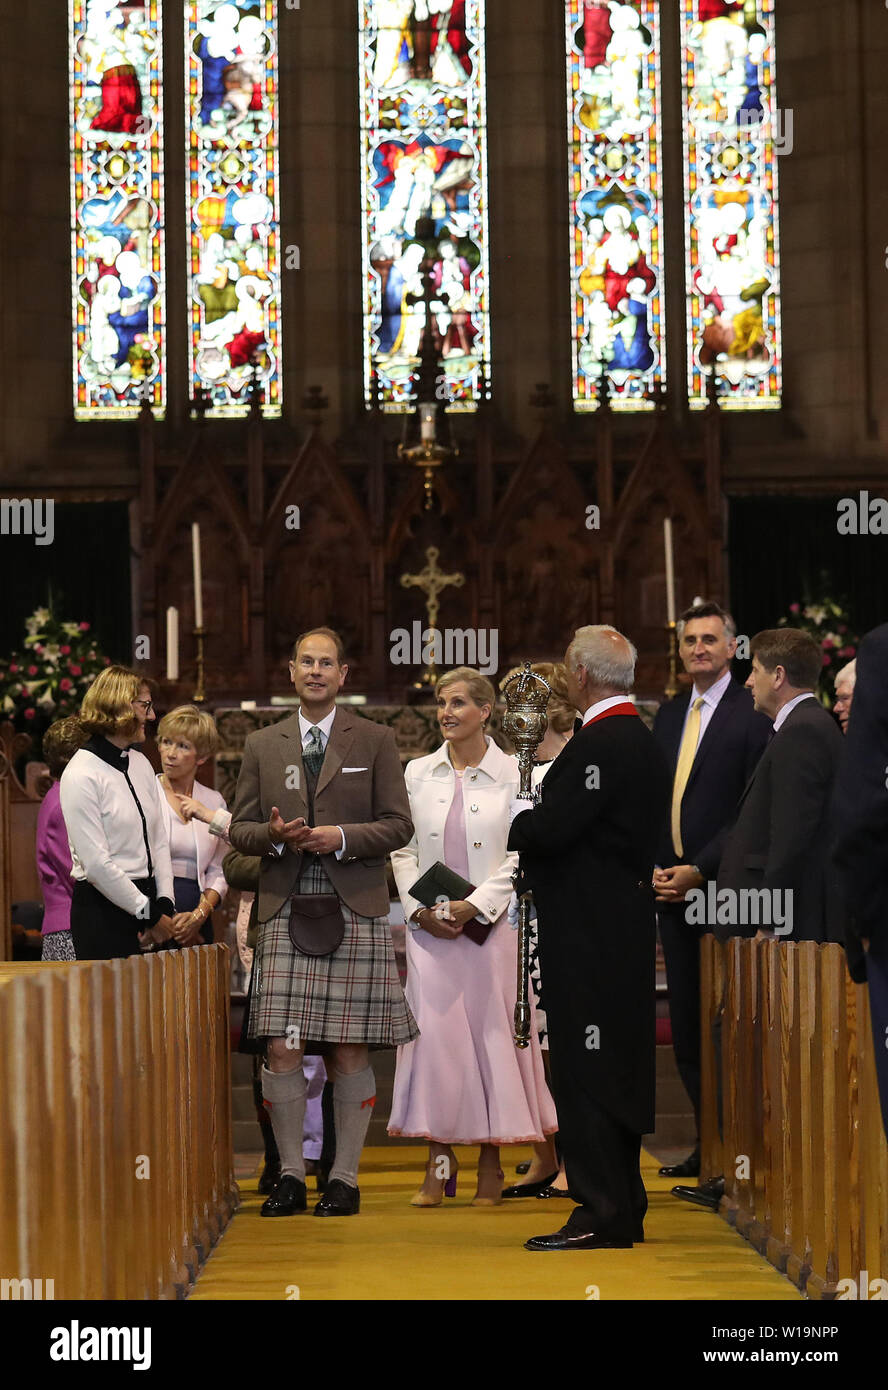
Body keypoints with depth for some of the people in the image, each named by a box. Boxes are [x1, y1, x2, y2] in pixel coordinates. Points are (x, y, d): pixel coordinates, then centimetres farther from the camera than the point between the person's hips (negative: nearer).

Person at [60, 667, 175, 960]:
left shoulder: (141, 763, 12)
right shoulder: (81, 775, -12)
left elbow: (159, 841, 11)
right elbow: (96, 864, -16)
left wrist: (164, 905, -2)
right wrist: (150, 914, -12)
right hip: (102, 910, -7)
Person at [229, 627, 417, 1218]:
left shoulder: (375, 741, 7)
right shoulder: (263, 745, 13)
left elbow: (399, 825, 3)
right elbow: (240, 829, 12)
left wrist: (341, 837, -13)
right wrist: (274, 835, -10)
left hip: (356, 909, -2)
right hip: (286, 909, 2)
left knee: (350, 1052, 0)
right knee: (282, 1051, -4)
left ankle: (346, 1177, 9)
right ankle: (291, 1175, 8)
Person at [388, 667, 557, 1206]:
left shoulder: (512, 774, -1)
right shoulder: (418, 774, 8)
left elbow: (521, 855, -5)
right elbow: (403, 850, 9)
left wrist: (476, 906, -13)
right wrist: (421, 909, -5)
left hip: (491, 924, -2)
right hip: (430, 928, 2)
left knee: (492, 1032, -1)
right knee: (435, 1033, -2)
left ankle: (492, 1163, 8)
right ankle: (440, 1158, 5)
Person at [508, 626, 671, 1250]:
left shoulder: (598, 744, -17)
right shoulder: (645, 742, 14)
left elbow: (552, 829, -22)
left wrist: (518, 818, -2)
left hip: (589, 934, -10)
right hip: (625, 928, 10)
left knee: (587, 1072, -7)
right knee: (617, 1069, 14)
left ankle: (601, 1214, -7)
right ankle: (625, 1210, 20)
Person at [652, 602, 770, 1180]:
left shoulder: (753, 714, -6)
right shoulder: (669, 715, 17)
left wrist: (700, 871, -15)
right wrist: (653, 868, 4)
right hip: (672, 889, 7)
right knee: (688, 1029, 8)